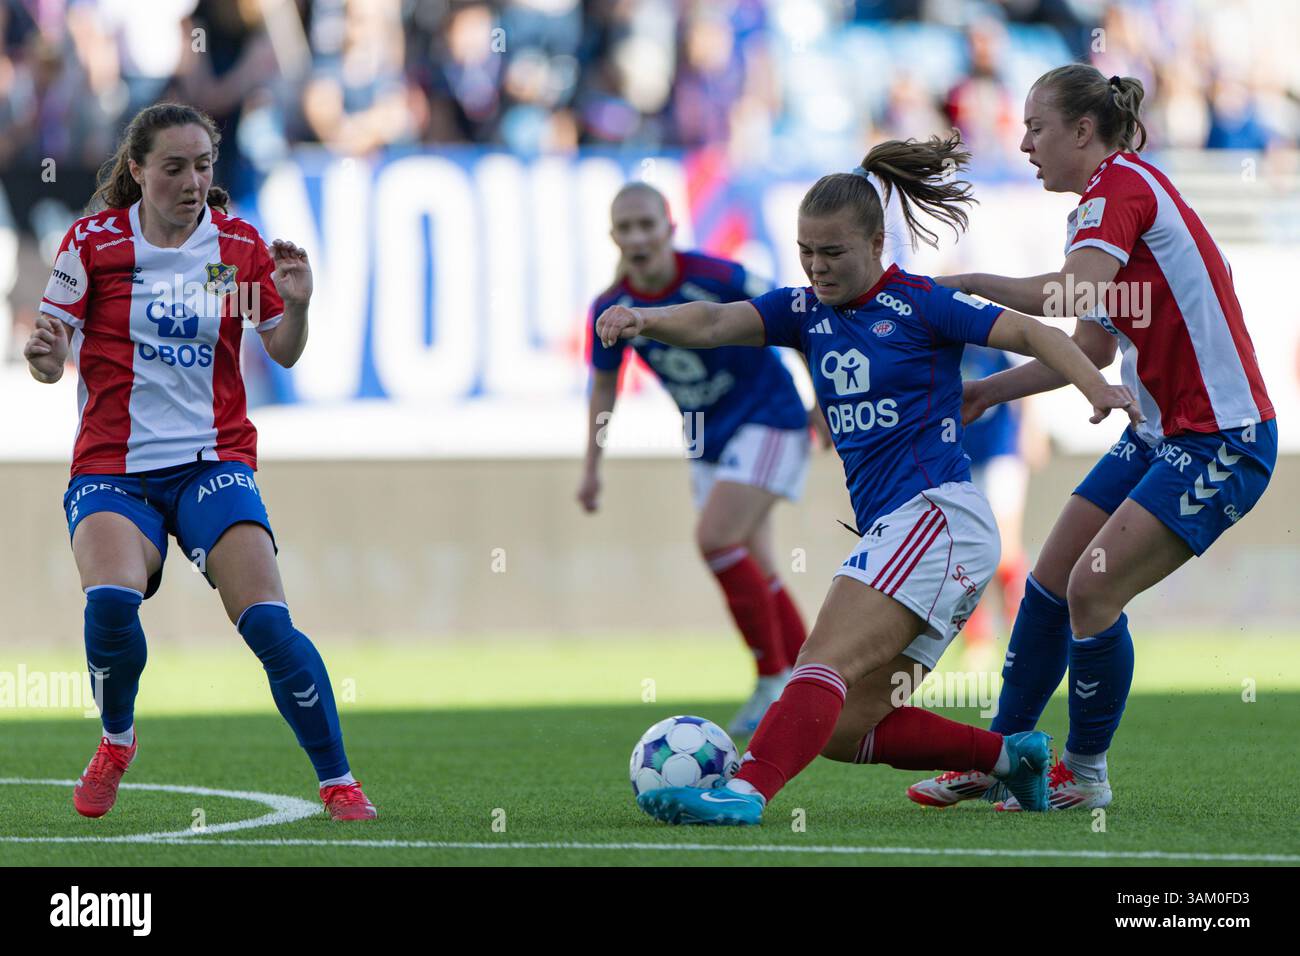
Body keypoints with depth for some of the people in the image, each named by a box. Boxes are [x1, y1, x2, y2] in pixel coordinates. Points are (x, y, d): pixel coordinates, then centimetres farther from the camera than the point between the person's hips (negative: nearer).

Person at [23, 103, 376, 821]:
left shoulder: (241, 245, 4)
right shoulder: (93, 242, -2)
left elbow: (283, 353, 11)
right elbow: (50, 359, -1)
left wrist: (296, 306, -10)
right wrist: (44, 356, -24)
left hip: (212, 461, 1)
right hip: (112, 466, -1)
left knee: (267, 622, -18)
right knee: (111, 600, -28)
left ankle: (338, 782, -4)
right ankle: (116, 740, 2)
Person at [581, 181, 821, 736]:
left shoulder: (716, 279, -23)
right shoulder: (612, 308, -8)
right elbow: (604, 383, 10)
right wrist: (592, 470, 9)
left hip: (767, 417, -6)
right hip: (707, 437, 6)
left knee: (716, 538, -22)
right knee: (753, 572, 7)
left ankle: (775, 679, -10)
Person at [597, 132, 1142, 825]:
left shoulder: (918, 305, -2)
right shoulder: (804, 311, 13)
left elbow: (1030, 333, -3)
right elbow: (713, 323, -2)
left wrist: (1097, 390, -20)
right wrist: (644, 320, -23)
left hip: (939, 514, -8)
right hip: (888, 529, 8)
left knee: (826, 664, -25)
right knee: (842, 728, 4)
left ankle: (746, 791, -41)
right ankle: (1009, 756, 15)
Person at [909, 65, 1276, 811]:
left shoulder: (1120, 184, -15)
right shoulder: (1116, 194, 14)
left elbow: (1068, 294, -31)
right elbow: (1092, 348, 18)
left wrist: (970, 283, -19)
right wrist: (987, 392, 13)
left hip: (1222, 440, -10)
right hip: (1160, 433, 10)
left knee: (1093, 588, -15)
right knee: (1051, 581, 8)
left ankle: (1087, 774, 1)